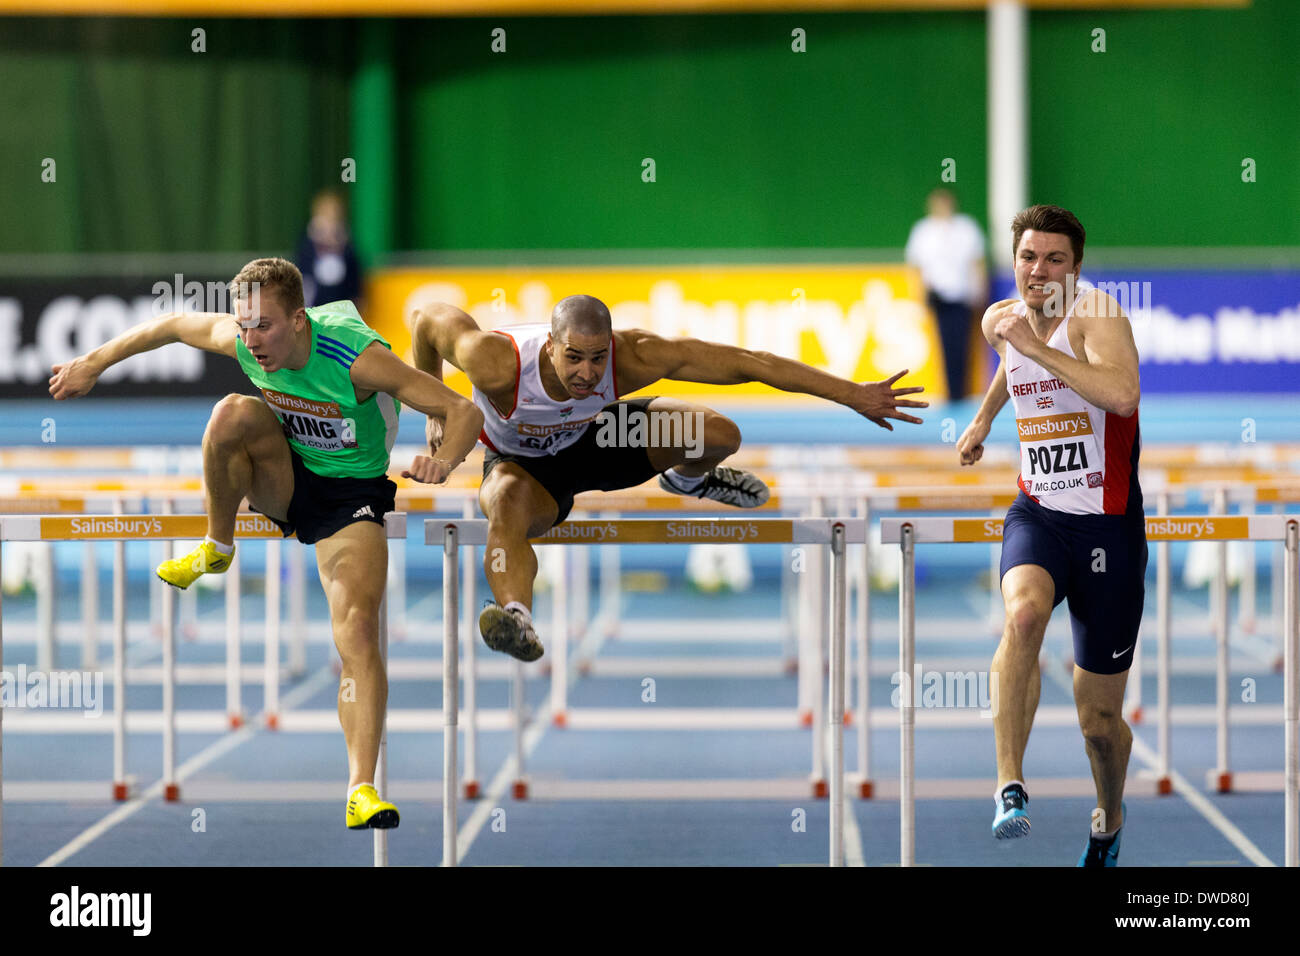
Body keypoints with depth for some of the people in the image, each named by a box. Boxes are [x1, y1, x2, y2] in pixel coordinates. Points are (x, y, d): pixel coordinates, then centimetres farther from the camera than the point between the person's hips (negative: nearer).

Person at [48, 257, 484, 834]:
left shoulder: (357, 359, -31)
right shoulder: (242, 341, -18)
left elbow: (463, 411, -28)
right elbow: (175, 324, 4)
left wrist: (443, 462, -48)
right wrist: (94, 364, 9)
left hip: (350, 493, -3)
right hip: (283, 478, 4)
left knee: (359, 631, -22)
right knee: (234, 413, -29)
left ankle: (362, 790, -24)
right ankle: (217, 548, -5)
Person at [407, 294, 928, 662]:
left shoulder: (631, 358, -35)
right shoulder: (498, 363, -41)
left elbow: (748, 363, -29)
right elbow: (426, 318, -22)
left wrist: (854, 395, -27)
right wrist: (435, 410, -9)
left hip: (595, 439, 3)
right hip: (523, 463, -3)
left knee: (719, 435, -14)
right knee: (508, 507, -39)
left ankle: (688, 478, 23)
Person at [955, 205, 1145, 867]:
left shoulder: (1096, 316, -14)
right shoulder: (1001, 319, 5)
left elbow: (1123, 395, -35)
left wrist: (1037, 347, -32)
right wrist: (983, 419, 40)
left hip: (1109, 525, -3)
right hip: (1038, 511, 3)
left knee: (1099, 717, 6)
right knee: (1024, 612, -35)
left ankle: (1109, 821, 38)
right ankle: (1010, 788, -34)